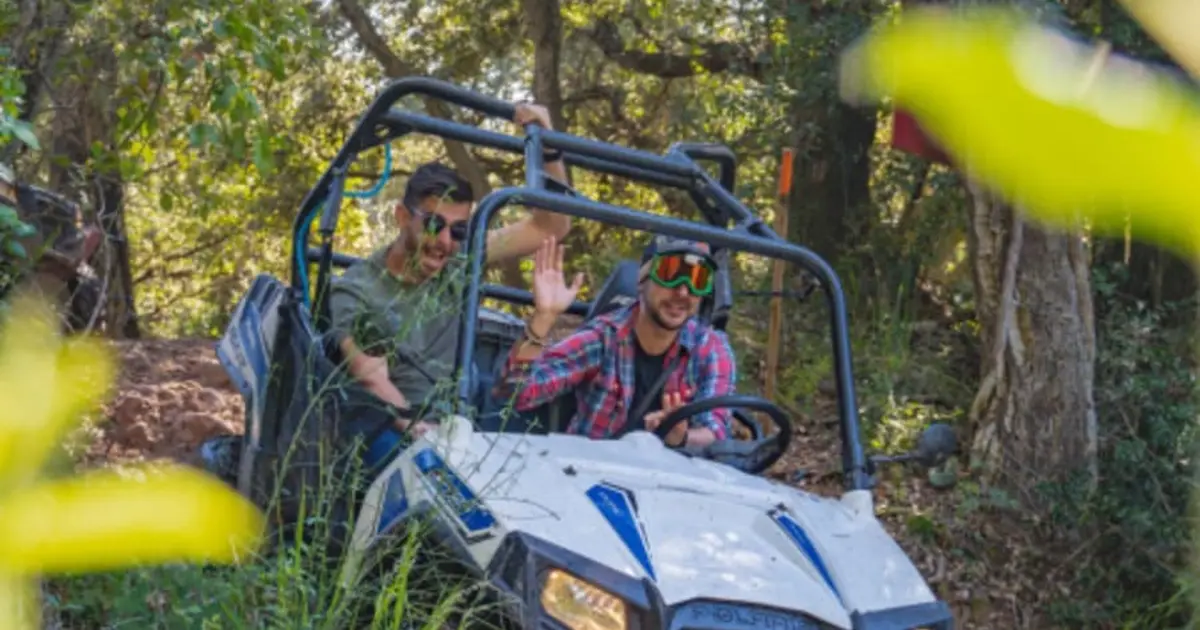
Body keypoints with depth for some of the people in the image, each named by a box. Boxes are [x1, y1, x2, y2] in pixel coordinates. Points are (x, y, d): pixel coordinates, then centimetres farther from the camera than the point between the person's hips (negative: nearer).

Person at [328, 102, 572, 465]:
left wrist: (548, 148, 1)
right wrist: (417, 428, -33)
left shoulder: (460, 261, 8)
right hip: (385, 430, -4)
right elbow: (373, 382, -15)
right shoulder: (356, 292, -3)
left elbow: (550, 228, 12)